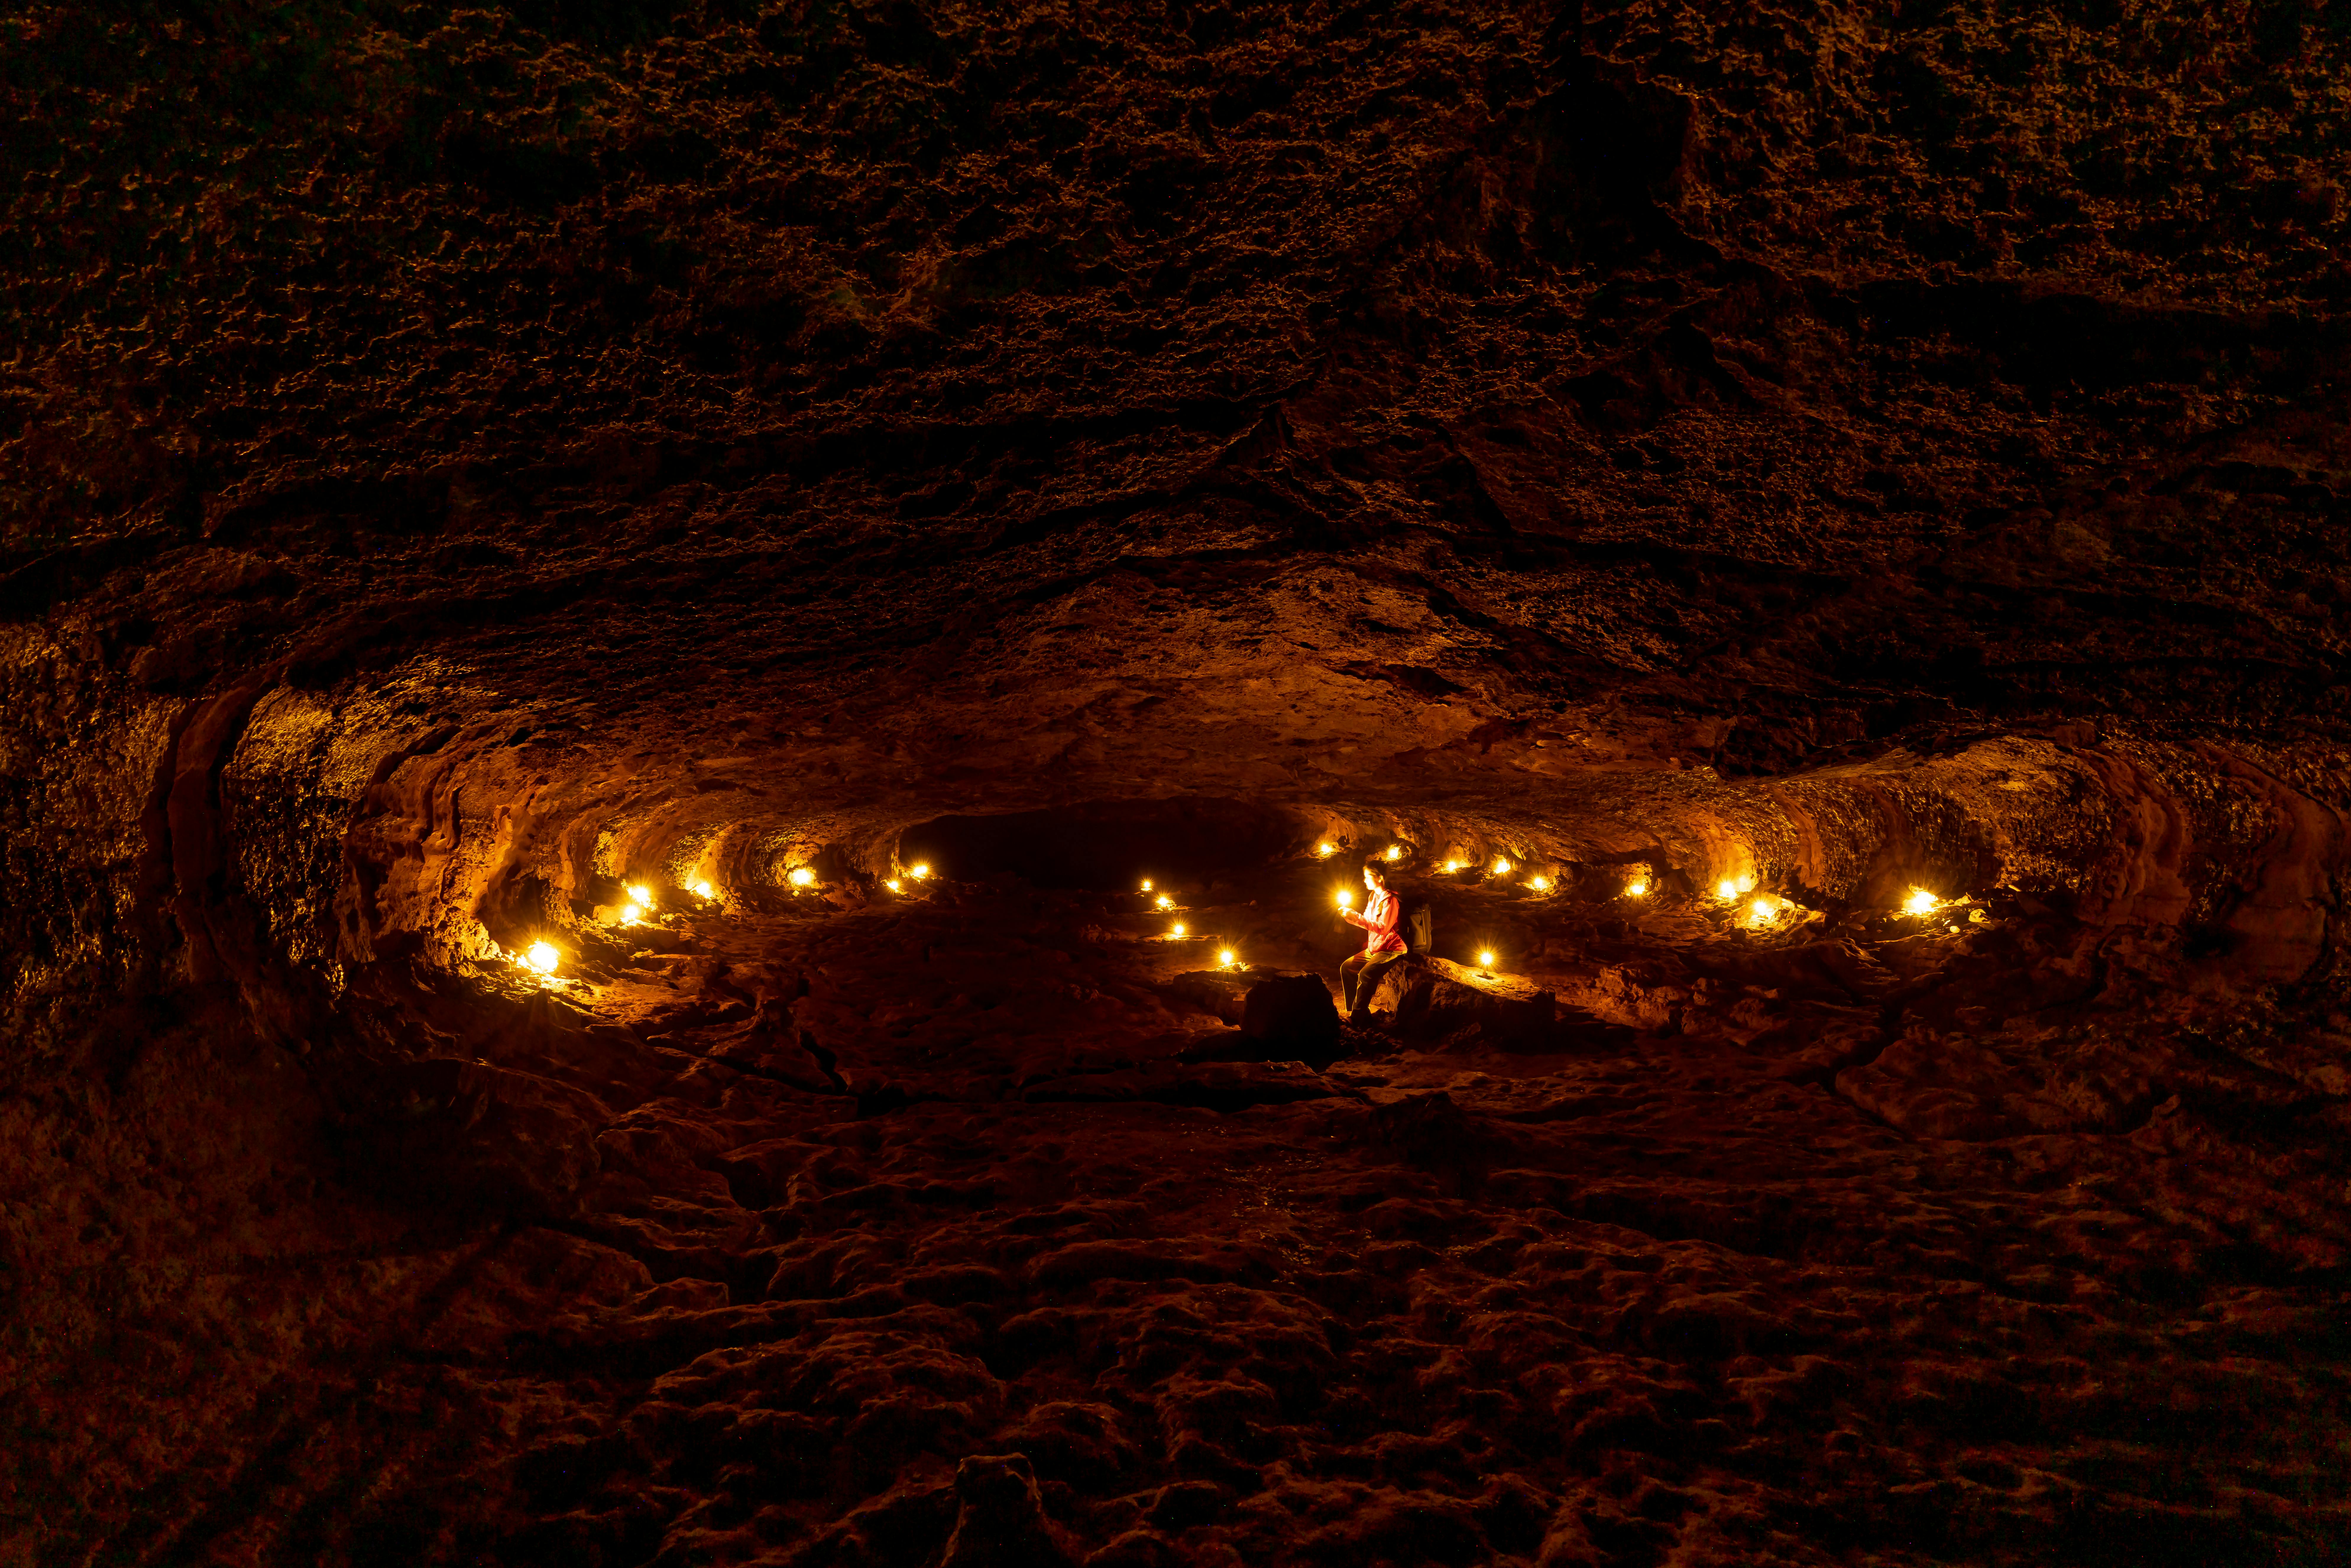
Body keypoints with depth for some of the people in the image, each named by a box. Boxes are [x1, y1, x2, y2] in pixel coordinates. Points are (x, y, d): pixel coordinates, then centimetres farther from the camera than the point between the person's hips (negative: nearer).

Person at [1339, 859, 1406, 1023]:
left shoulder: (1389, 899, -16)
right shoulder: (1373, 897, 12)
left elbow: (1383, 928, -23)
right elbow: (1369, 923, 15)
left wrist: (1357, 918, -24)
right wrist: (1351, 917, -1)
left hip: (1392, 951, -10)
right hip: (1374, 949, 10)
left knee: (1366, 973, -29)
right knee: (1347, 967, 5)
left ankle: (1357, 1017, -23)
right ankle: (1354, 1011, 9)